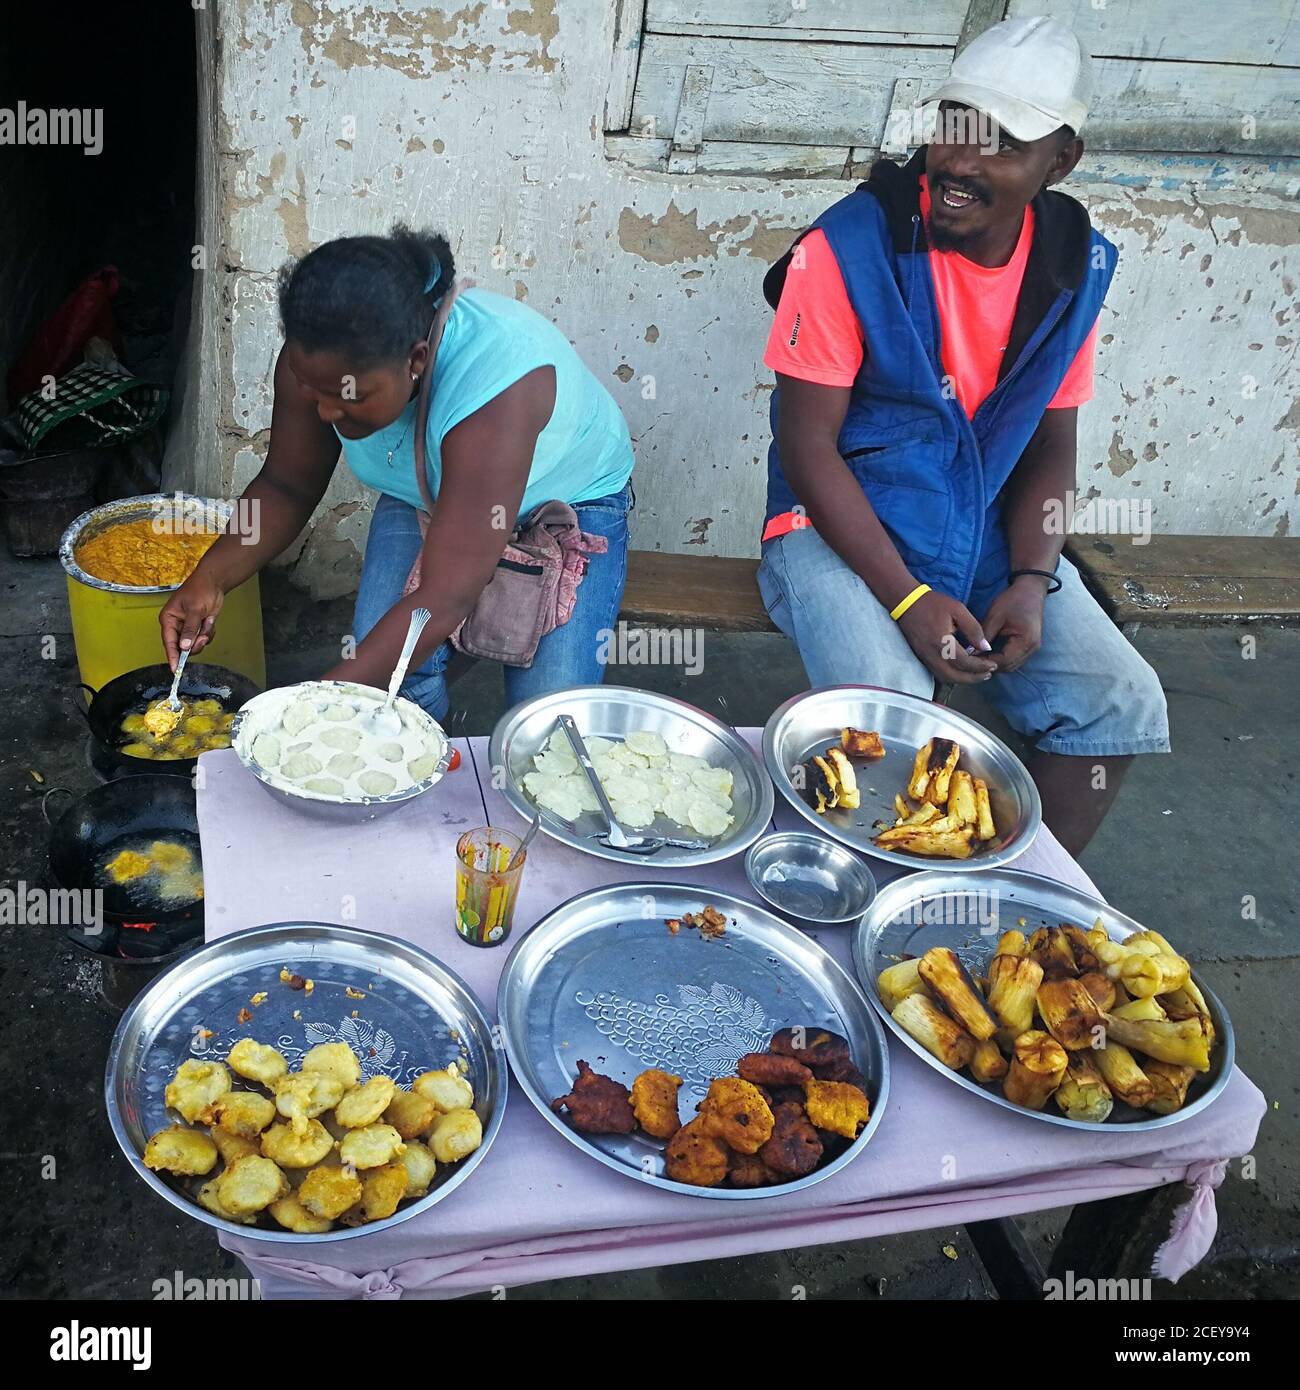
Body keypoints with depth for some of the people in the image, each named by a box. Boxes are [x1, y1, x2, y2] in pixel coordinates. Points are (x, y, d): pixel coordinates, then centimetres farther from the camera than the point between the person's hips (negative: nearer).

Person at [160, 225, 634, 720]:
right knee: (389, 681, -17)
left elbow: (443, 600, -43)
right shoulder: (318, 360, -25)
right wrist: (210, 578, -23)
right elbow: (287, 486, -6)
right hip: (420, 496, 4)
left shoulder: (495, 382, -43)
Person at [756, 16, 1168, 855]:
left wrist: (1032, 581, -10)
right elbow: (807, 444, -15)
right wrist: (906, 598, -22)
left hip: (990, 536, 5)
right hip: (847, 529, -5)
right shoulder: (850, 248, -14)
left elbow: (1051, 447, 8)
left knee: (1122, 703, -10)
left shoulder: (1076, 267, 1)